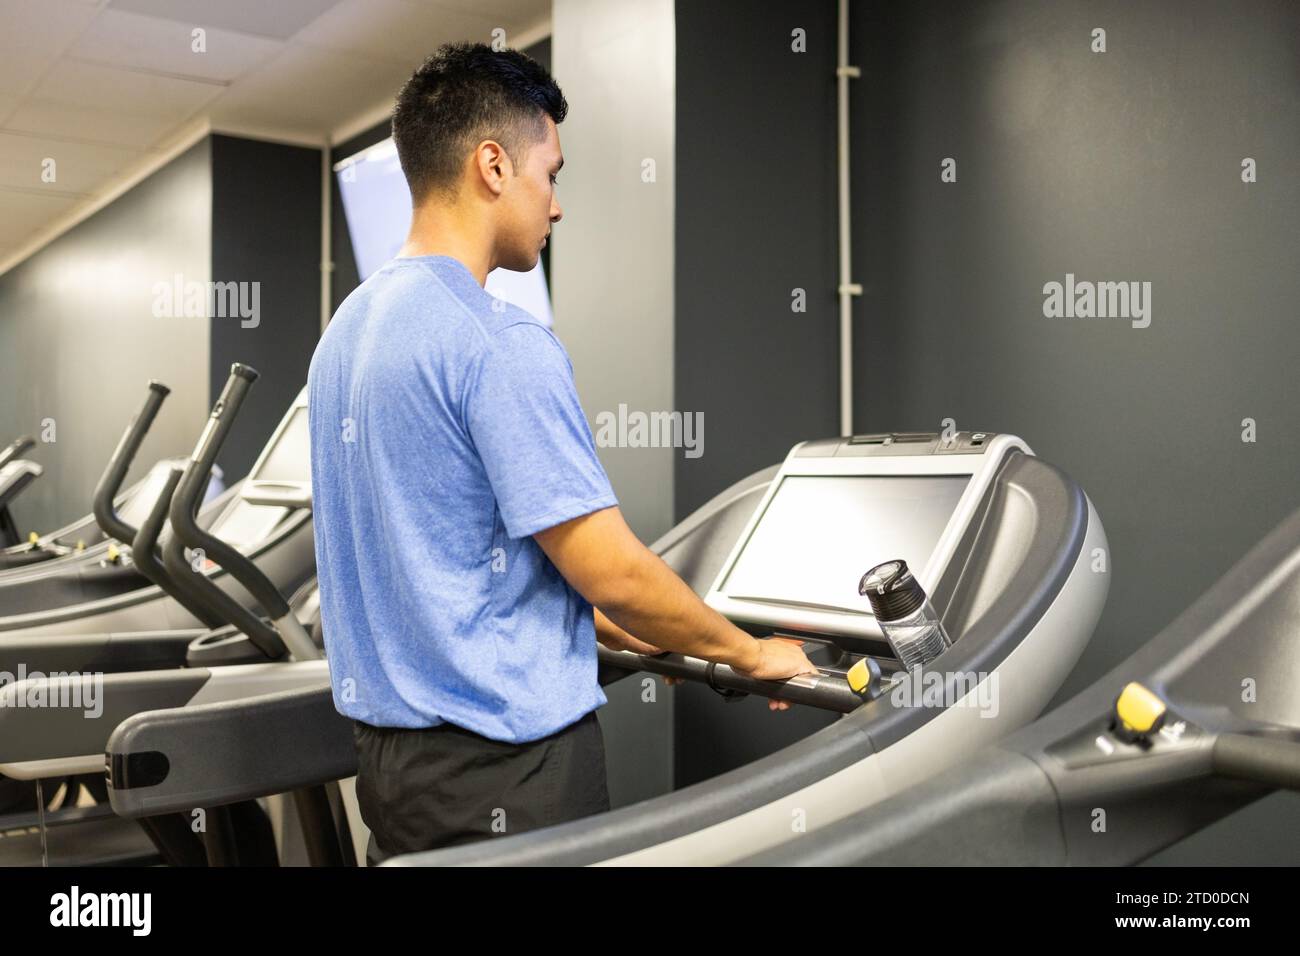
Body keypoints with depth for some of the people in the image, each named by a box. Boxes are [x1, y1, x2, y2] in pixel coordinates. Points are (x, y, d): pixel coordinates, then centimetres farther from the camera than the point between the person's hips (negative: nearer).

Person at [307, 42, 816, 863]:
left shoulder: (349, 331, 7)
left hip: (390, 744, 8)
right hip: (505, 760, -8)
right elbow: (612, 570, -20)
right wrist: (752, 655, -3)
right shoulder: (502, 347, -20)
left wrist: (597, 622, 18)